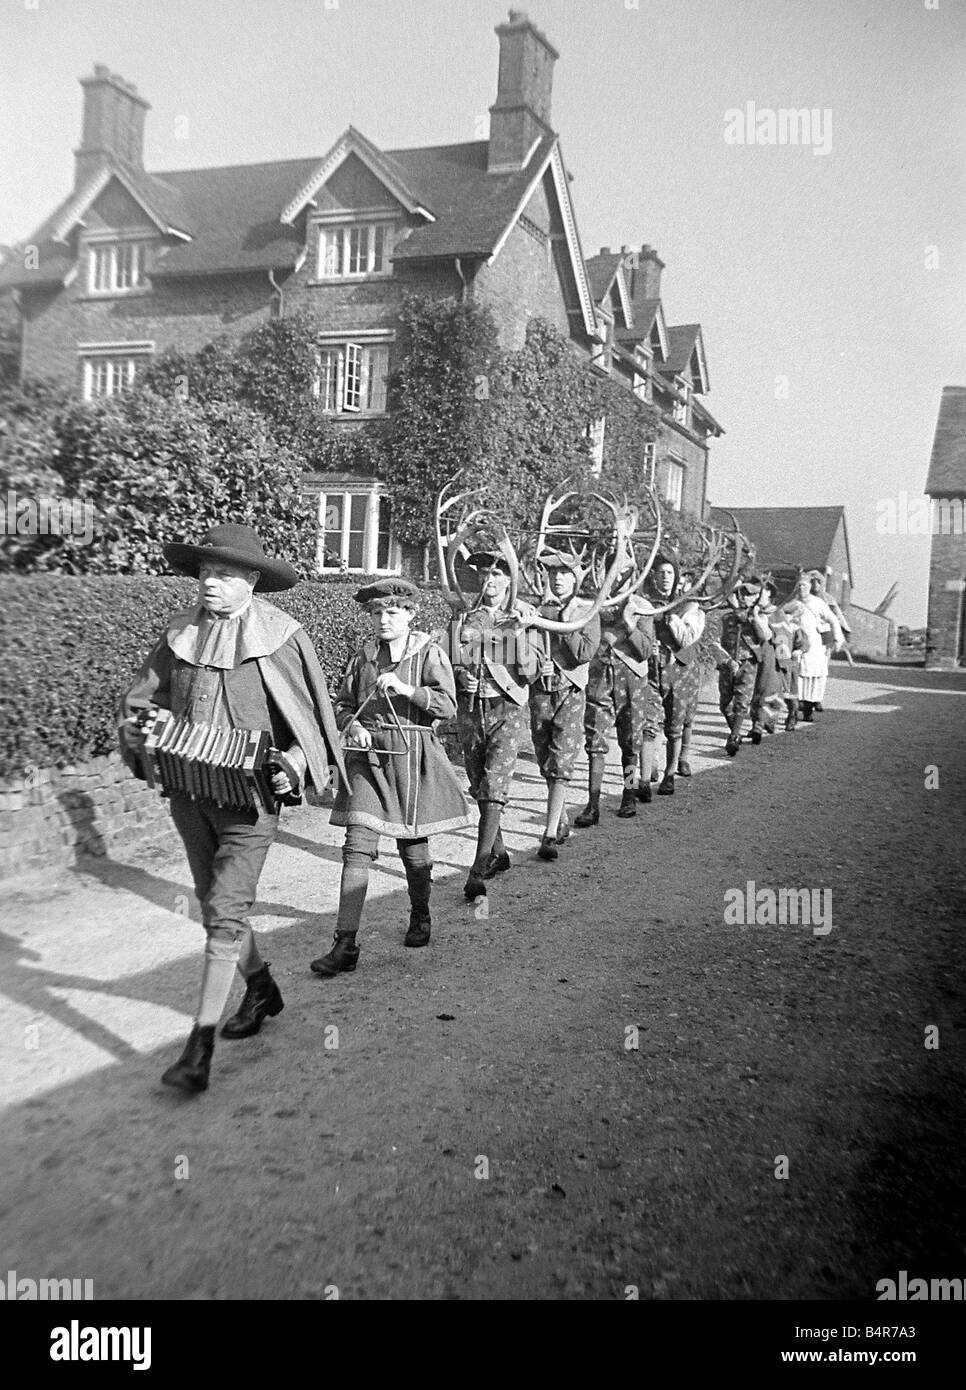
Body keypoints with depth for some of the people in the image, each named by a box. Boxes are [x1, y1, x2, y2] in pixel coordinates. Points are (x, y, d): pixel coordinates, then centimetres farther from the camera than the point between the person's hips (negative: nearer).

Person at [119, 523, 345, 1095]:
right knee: (217, 903, 17)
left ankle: (202, 1043, -2)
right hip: (187, 788, 6)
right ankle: (262, 989, 39)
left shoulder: (281, 636, -9)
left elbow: (313, 715, -4)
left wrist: (295, 763, -19)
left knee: (225, 911, -8)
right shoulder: (181, 633, 4)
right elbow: (140, 701, 12)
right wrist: (144, 741, -7)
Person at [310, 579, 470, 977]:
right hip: (367, 753, 2)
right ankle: (346, 944, -8)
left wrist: (404, 688, -21)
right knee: (358, 844, -8)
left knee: (412, 844, 9)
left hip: (411, 754, -2)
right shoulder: (364, 654, 10)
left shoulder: (429, 653, 0)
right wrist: (351, 725, -7)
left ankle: (420, 918, 36)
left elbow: (448, 705, -10)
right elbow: (342, 703, 15)